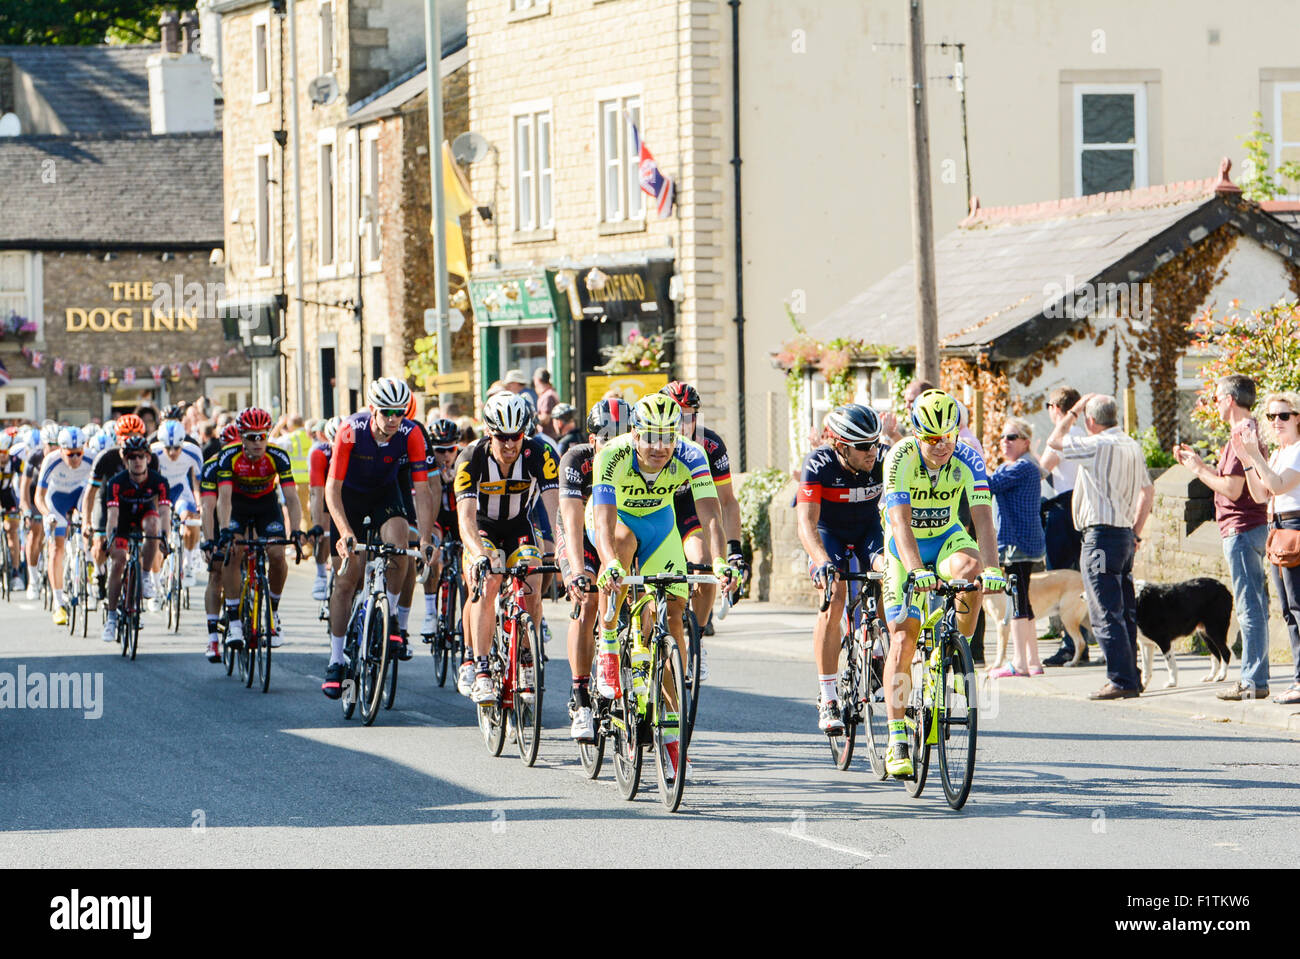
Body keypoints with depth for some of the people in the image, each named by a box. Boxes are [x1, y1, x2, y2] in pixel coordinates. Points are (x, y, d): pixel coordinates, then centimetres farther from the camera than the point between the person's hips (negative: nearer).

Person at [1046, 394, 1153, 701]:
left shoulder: (1098, 445, -14)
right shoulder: (1132, 446, 13)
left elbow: (1055, 441, -3)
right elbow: (1148, 491, 20)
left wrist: (1073, 411, 8)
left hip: (1101, 536, -9)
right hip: (1124, 534, 9)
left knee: (1105, 614, -8)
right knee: (1125, 613, 12)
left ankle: (1121, 680, -11)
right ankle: (1131, 678, 14)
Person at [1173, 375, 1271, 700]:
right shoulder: (1251, 431, 16)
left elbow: (1232, 489, -21)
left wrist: (1198, 470, -8)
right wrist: (1198, 462, 22)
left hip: (1241, 529, -11)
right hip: (1253, 526, 11)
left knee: (1249, 607, -9)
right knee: (1254, 606, 12)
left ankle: (1253, 681, -8)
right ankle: (1255, 676, 16)